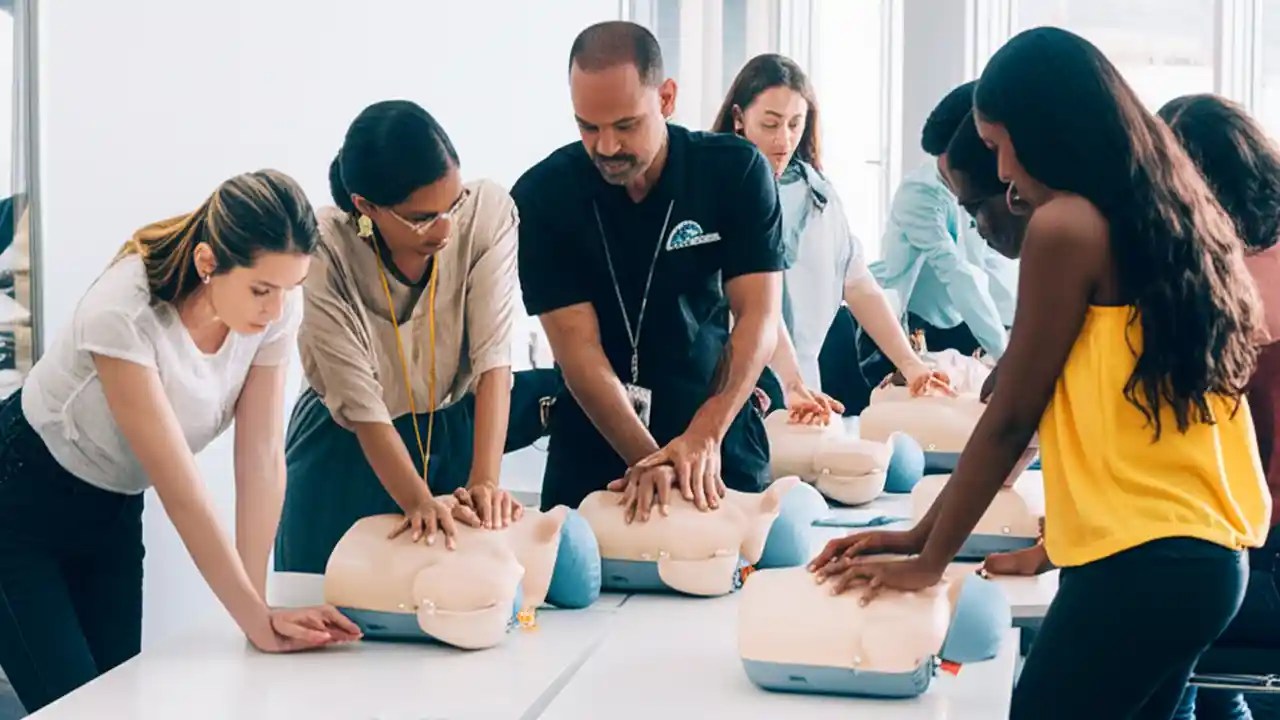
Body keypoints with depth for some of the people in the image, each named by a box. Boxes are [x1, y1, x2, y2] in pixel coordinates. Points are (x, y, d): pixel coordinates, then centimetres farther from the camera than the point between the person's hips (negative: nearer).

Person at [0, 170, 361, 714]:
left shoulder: (277, 306, -18)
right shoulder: (122, 314, -34)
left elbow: (262, 458, -16)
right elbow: (181, 490, -32)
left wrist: (261, 607, -21)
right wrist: (258, 623, -29)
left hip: (112, 508, 6)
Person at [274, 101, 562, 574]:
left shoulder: (488, 211, -25)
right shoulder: (324, 254, -31)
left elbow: (492, 355, -27)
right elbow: (361, 407, -29)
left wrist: (485, 480, -37)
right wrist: (419, 503, -41)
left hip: (456, 434, 2)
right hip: (348, 451, -1)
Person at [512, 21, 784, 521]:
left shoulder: (736, 172, -10)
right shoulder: (542, 196, -12)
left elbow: (758, 317, -15)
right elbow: (577, 346, -15)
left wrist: (705, 434, -29)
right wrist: (649, 459, -26)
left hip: (719, 430, 0)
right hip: (595, 446, 0)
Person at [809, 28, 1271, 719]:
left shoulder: (1067, 224, -12)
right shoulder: (1172, 212, 13)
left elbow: (1011, 418, -8)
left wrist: (927, 558, 2)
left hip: (1139, 563, -9)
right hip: (1208, 551, 9)